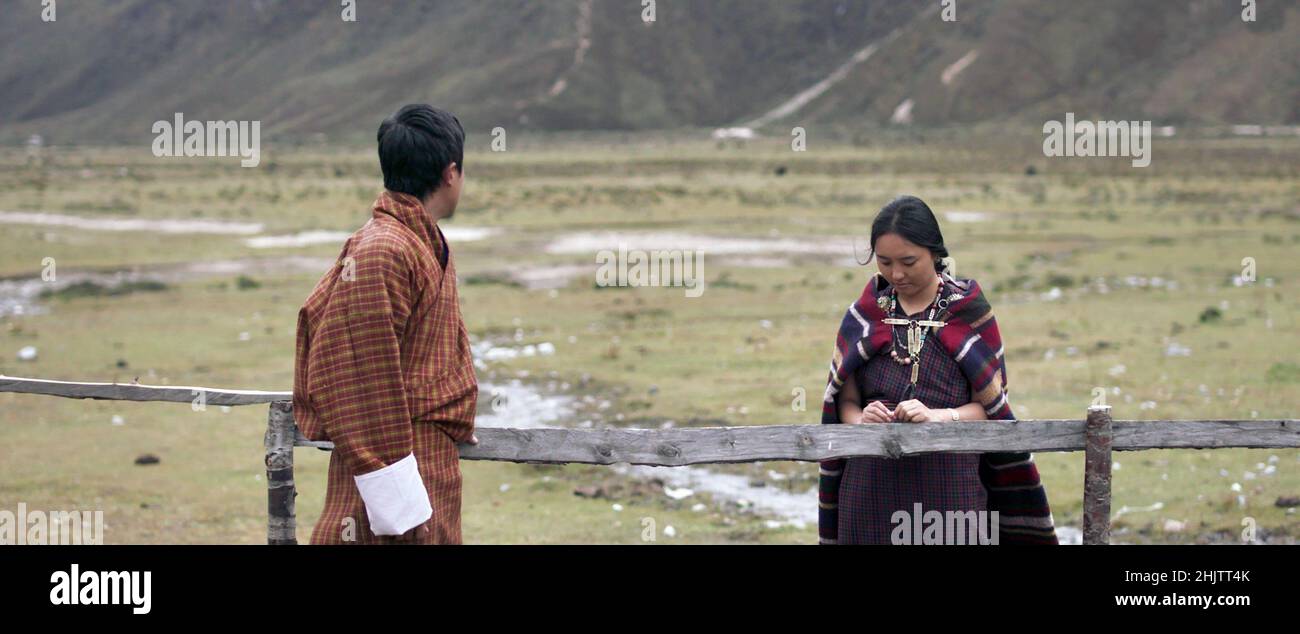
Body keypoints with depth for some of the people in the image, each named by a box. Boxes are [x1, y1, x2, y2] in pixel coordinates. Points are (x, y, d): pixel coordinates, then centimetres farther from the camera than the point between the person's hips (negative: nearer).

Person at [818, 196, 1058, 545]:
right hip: (874, 487, 2)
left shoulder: (969, 312, 0)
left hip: (950, 488, -2)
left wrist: (938, 416, -19)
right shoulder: (864, 315, 6)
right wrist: (861, 419, -15)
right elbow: (846, 400, 7)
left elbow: (988, 404, -1)